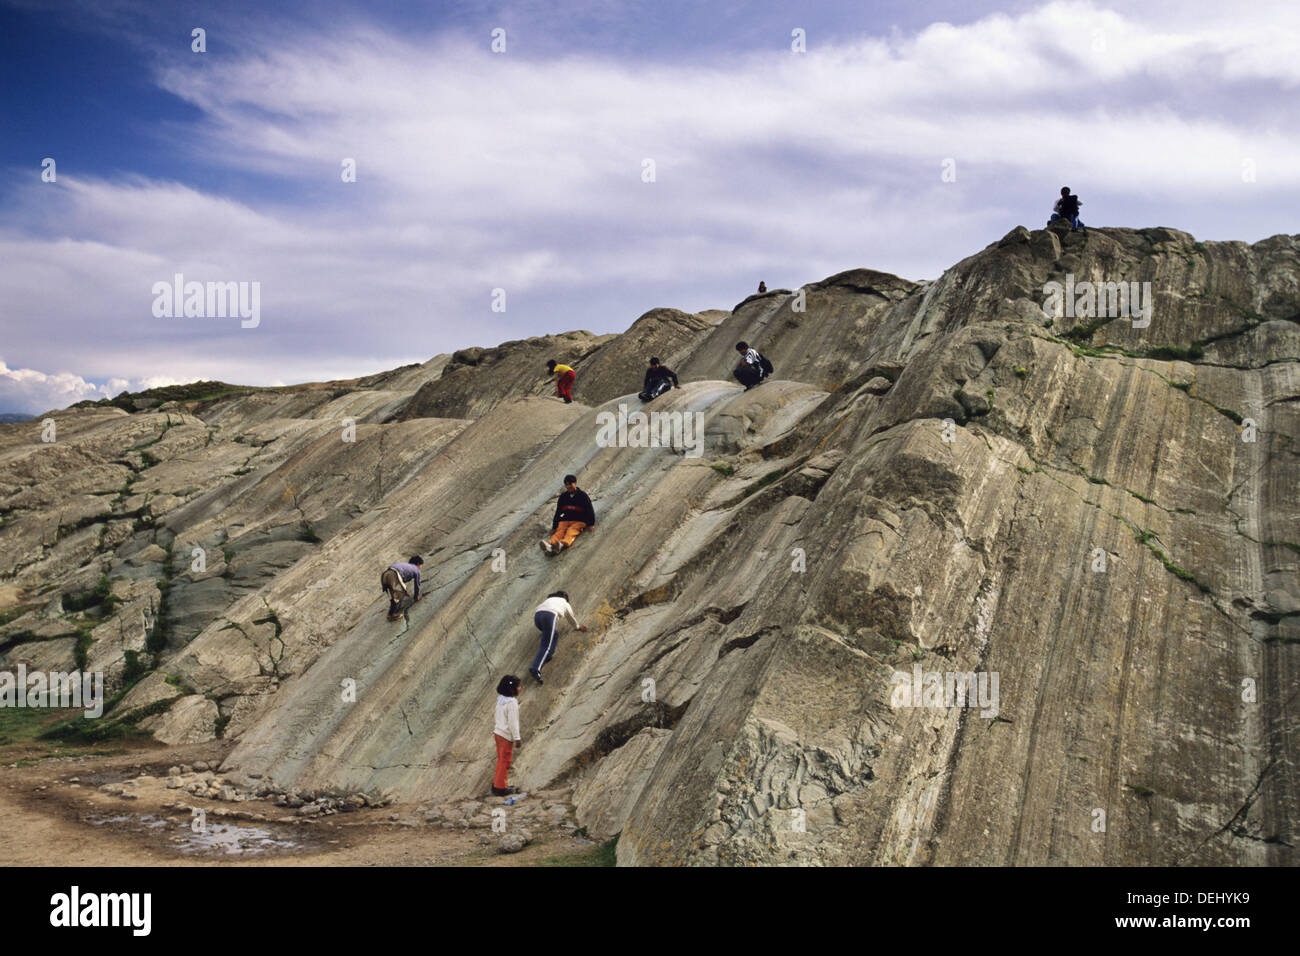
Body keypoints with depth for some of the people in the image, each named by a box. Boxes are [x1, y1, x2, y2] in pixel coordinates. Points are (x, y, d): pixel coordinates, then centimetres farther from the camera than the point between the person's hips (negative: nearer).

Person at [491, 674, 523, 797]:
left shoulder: (500, 699, 4)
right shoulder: (512, 703, -22)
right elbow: (513, 722, -22)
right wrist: (517, 738, -17)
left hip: (498, 732, 8)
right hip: (506, 736, -8)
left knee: (501, 760, 19)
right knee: (505, 762, 3)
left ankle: (496, 783, 27)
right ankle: (500, 788, 11)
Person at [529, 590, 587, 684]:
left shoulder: (549, 599, 38)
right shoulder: (566, 605, 30)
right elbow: (572, 618, 45)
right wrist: (578, 626, 66)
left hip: (537, 615, 5)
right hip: (549, 616, -5)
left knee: (553, 634, 29)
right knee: (546, 646, -10)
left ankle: (548, 654, 8)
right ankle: (535, 668, -28)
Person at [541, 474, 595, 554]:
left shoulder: (582, 495, 2)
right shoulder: (563, 496, 12)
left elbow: (590, 510, 5)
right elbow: (558, 512, 17)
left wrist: (591, 524, -1)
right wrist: (554, 527, 14)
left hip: (579, 521, -3)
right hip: (565, 520, 3)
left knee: (571, 531, -32)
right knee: (560, 530, -27)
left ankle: (563, 544, -64)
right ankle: (550, 543, -58)